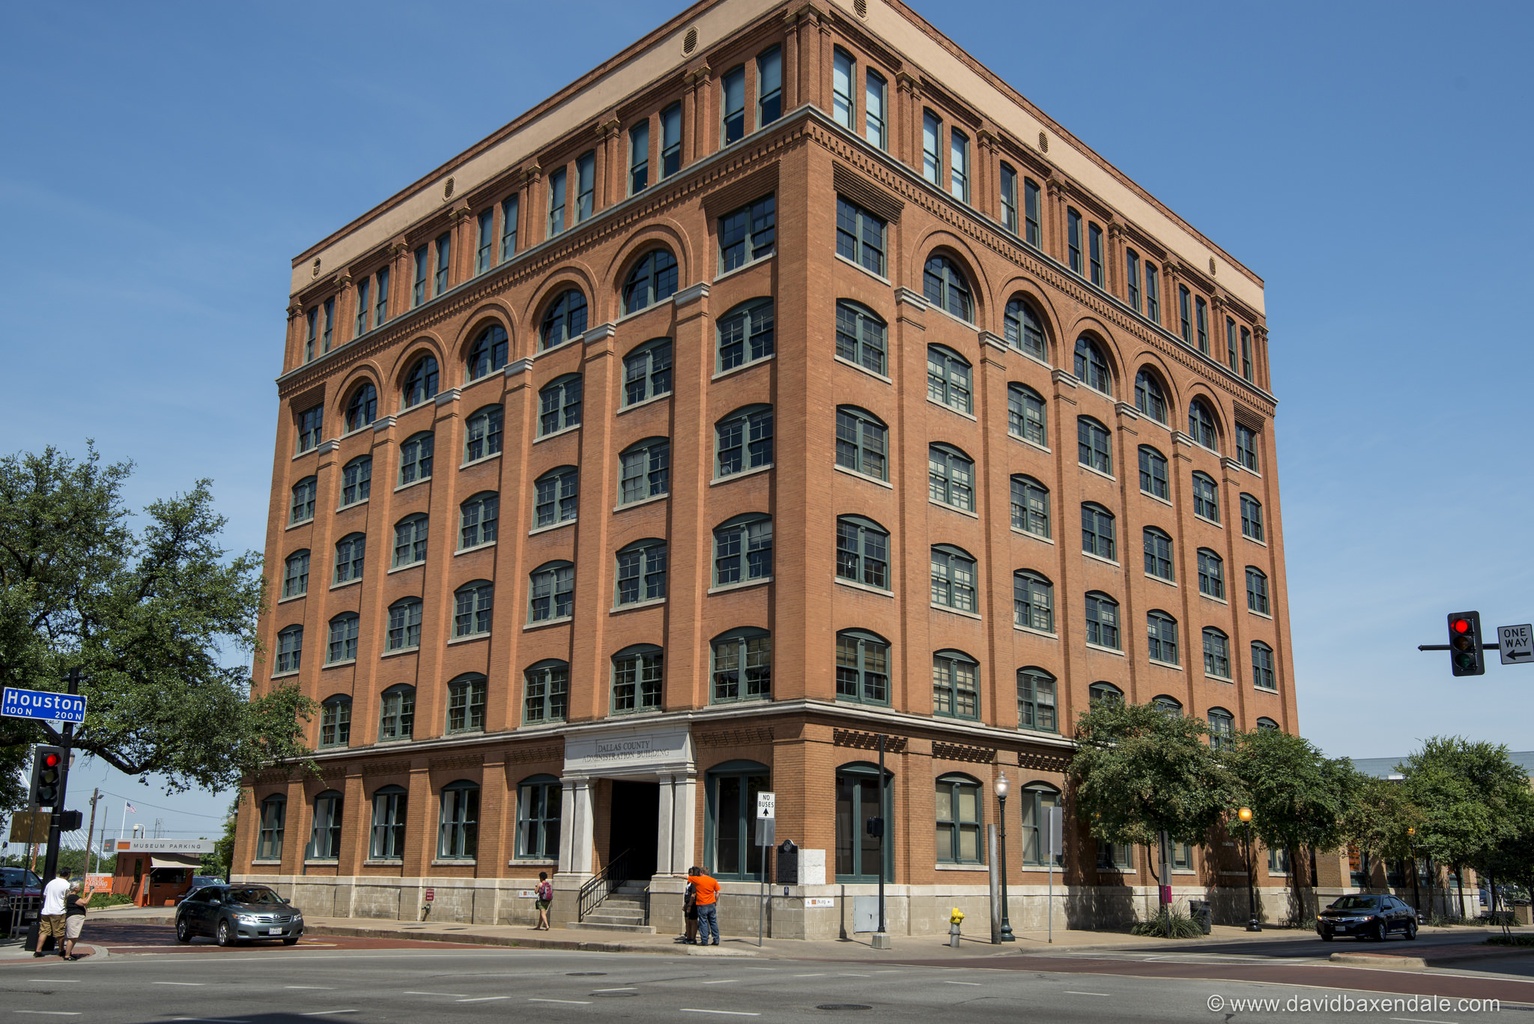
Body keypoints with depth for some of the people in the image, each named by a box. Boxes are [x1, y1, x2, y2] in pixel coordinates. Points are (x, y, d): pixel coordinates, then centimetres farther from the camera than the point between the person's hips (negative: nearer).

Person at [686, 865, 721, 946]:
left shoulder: (696, 879, -9)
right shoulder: (713, 880, 1)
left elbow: (686, 877, 4)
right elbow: (718, 892, 3)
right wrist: (715, 902, 13)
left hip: (702, 905, -4)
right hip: (711, 904, 4)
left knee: (703, 923, 3)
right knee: (713, 922, 10)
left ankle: (704, 941, 3)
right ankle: (716, 940, 13)